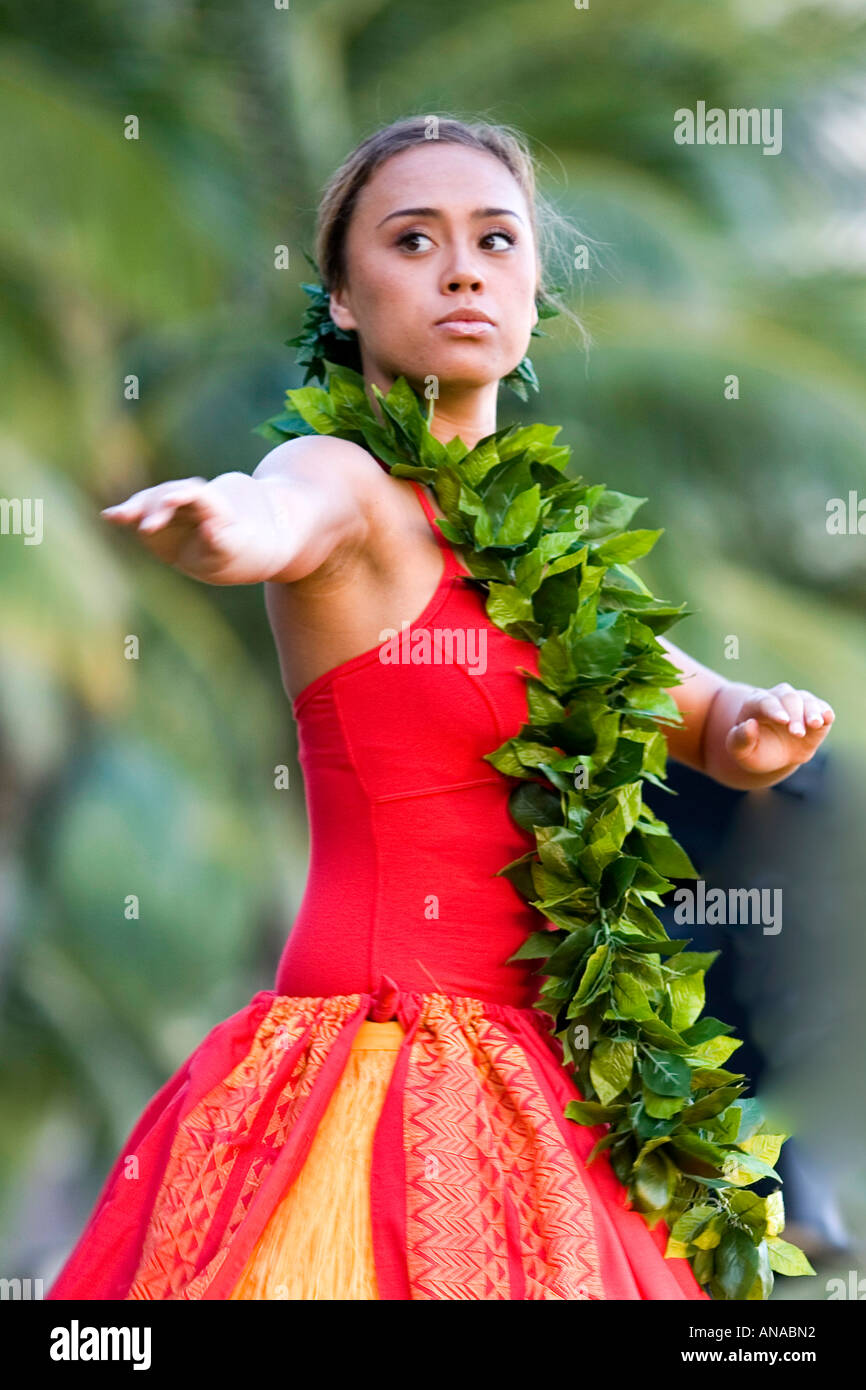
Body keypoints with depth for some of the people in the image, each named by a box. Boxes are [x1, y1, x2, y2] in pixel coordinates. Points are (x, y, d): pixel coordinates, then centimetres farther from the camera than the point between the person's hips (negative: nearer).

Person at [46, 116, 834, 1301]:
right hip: (370, 1062, -7)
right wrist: (223, 526, -56)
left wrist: (761, 725, -2)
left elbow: (716, 727, 22)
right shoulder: (344, 481, -7)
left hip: (532, 1090, 7)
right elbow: (274, 519, -31)